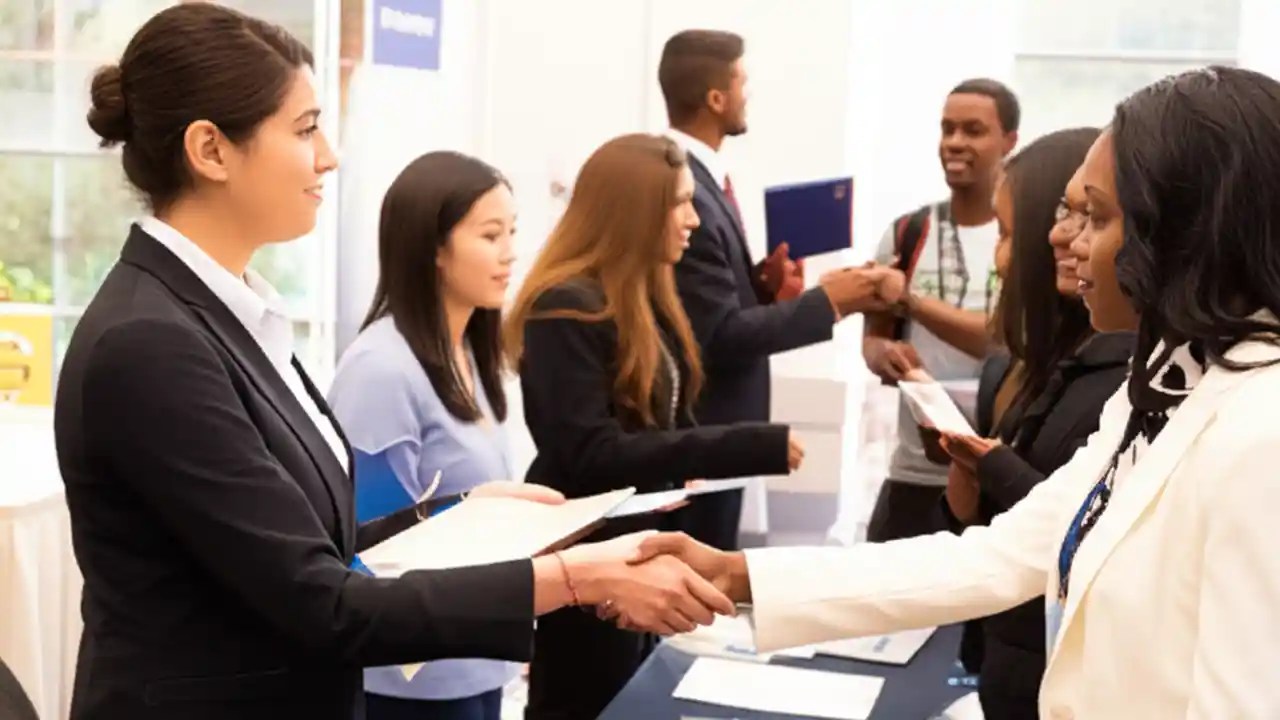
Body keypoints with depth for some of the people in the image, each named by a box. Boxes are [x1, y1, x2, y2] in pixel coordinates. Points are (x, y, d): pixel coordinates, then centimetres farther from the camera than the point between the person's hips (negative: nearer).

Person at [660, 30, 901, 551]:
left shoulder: (693, 175, 7)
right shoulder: (682, 191, -22)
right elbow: (718, 334, -23)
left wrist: (762, 285, -4)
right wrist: (825, 302, -18)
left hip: (707, 427, 10)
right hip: (693, 432, -10)